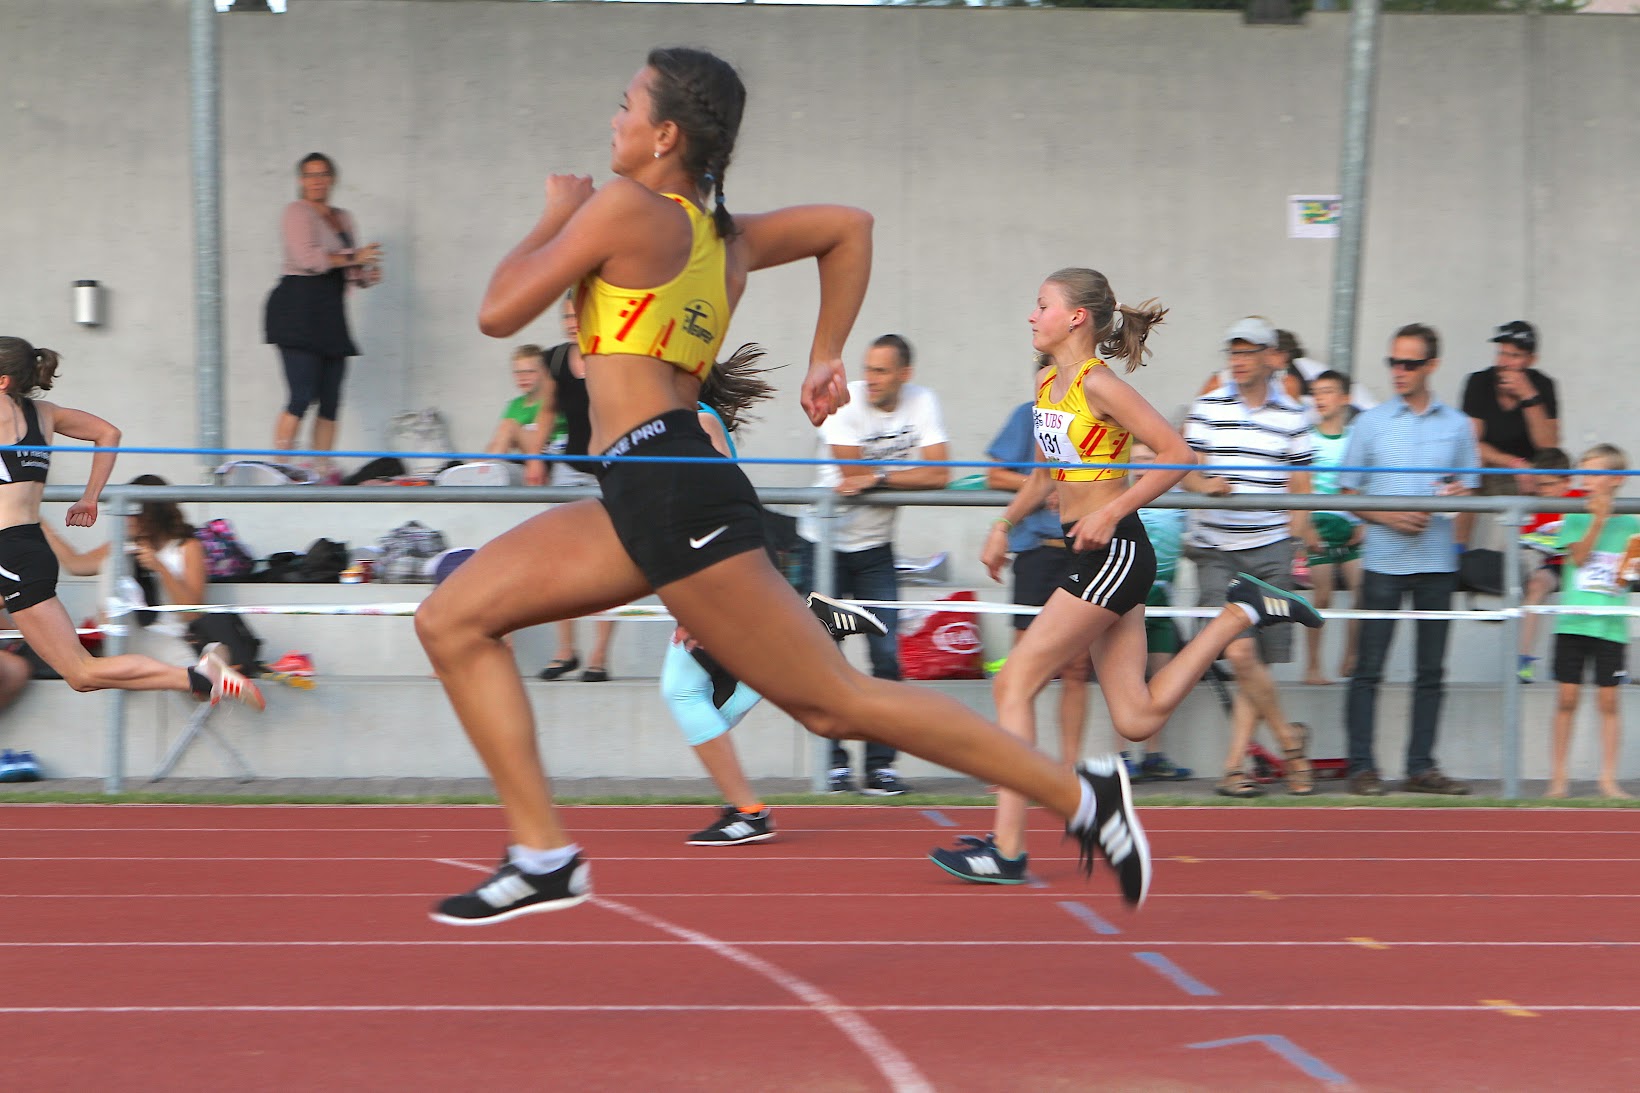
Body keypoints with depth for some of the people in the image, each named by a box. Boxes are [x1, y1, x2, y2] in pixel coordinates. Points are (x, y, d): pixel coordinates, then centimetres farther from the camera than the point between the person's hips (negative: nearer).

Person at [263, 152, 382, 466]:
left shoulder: (344, 218, 22)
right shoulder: (297, 211, -1)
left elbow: (350, 273, 24)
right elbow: (307, 257, -15)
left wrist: (365, 276, 2)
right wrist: (353, 258, -10)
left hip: (331, 315, 8)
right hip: (298, 307, -8)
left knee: (330, 403, 2)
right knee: (302, 396, -15)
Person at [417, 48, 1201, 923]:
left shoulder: (623, 209, -6)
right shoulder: (727, 238, 19)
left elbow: (499, 313, -5)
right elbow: (848, 226, 32)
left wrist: (552, 220, 11)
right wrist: (827, 358, 32)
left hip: (671, 487, -10)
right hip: (639, 501, 10)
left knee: (834, 700, -5)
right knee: (450, 620, 7)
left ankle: (1079, 794, 0)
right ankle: (544, 855, 2)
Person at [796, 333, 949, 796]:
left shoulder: (922, 402, -7)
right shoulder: (846, 403, -15)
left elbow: (939, 476, -15)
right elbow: (854, 476, -20)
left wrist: (878, 477, -23)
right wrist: (905, 474, -9)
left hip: (875, 546, 2)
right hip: (824, 539, -2)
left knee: (888, 657, -4)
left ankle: (881, 764, 2)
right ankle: (836, 761, 4)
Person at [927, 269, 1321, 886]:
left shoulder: (1098, 384, -13)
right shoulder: (1048, 385, 13)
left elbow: (1178, 455, -16)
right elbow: (1044, 476, 27)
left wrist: (1109, 513, -18)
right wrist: (1004, 526, 15)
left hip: (1115, 552, -9)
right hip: (1100, 558, 9)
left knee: (1014, 683, -10)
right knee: (1138, 719, 8)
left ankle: (1007, 850, -8)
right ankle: (1242, 612, 17)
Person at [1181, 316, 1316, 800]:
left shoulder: (1291, 417, 7)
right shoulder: (1207, 409, 6)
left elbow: (1299, 489, 10)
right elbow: (1186, 471, 6)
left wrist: (1297, 548, 1)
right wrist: (1206, 485, -16)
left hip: (1269, 548, 1)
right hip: (1216, 549, -1)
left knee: (1257, 660, -1)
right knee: (1240, 652, -14)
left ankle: (1235, 766, 7)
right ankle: (1289, 739, 6)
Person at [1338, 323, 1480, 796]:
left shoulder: (1457, 425, 10)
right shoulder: (1371, 423, 6)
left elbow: (1468, 489, 12)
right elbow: (1348, 494, 5)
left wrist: (1458, 495, -11)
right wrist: (1388, 516, -11)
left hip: (1437, 561, 2)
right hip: (1383, 559, -2)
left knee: (1431, 670, 4)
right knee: (1368, 668, -5)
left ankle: (1421, 766, 10)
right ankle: (1362, 766, -1)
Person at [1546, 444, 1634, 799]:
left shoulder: (1630, 524, 7)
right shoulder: (1575, 519, 6)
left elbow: (1631, 574, 10)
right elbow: (1578, 556, -11)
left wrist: (1631, 572, -11)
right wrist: (1598, 519, -17)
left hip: (1611, 625, 0)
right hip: (1573, 621, 0)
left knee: (1608, 701, 1)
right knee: (1567, 698, 0)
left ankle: (1608, 779, 6)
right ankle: (1558, 776, 7)